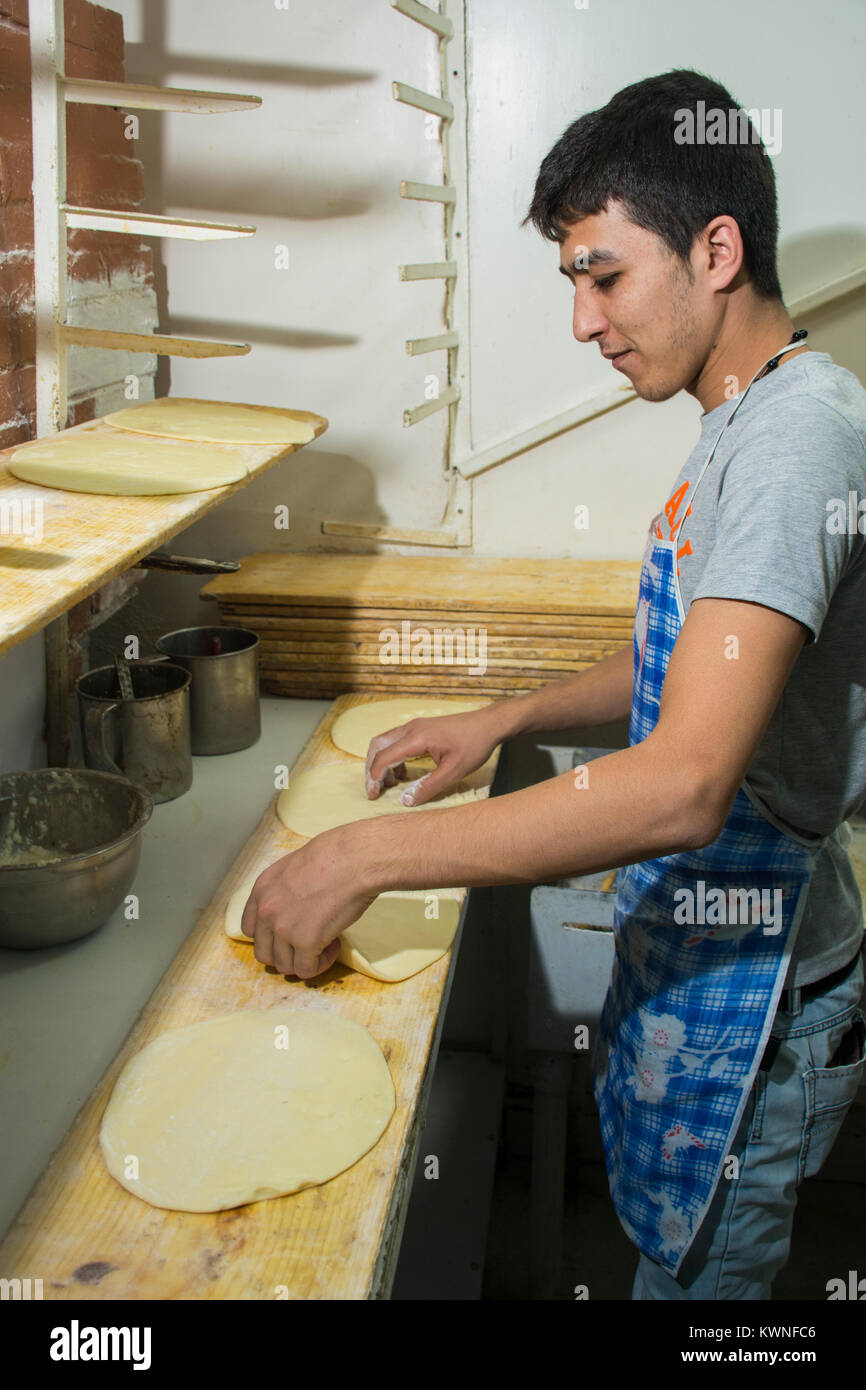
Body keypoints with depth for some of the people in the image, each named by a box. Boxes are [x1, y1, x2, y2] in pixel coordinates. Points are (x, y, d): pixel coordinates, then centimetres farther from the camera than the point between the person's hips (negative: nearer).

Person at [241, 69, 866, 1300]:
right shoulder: (748, 423, 7)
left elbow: (686, 784, -36)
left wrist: (366, 855, -31)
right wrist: (507, 718, 6)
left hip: (745, 987, -9)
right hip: (689, 934, 9)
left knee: (697, 1269, 11)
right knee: (660, 1233, 25)